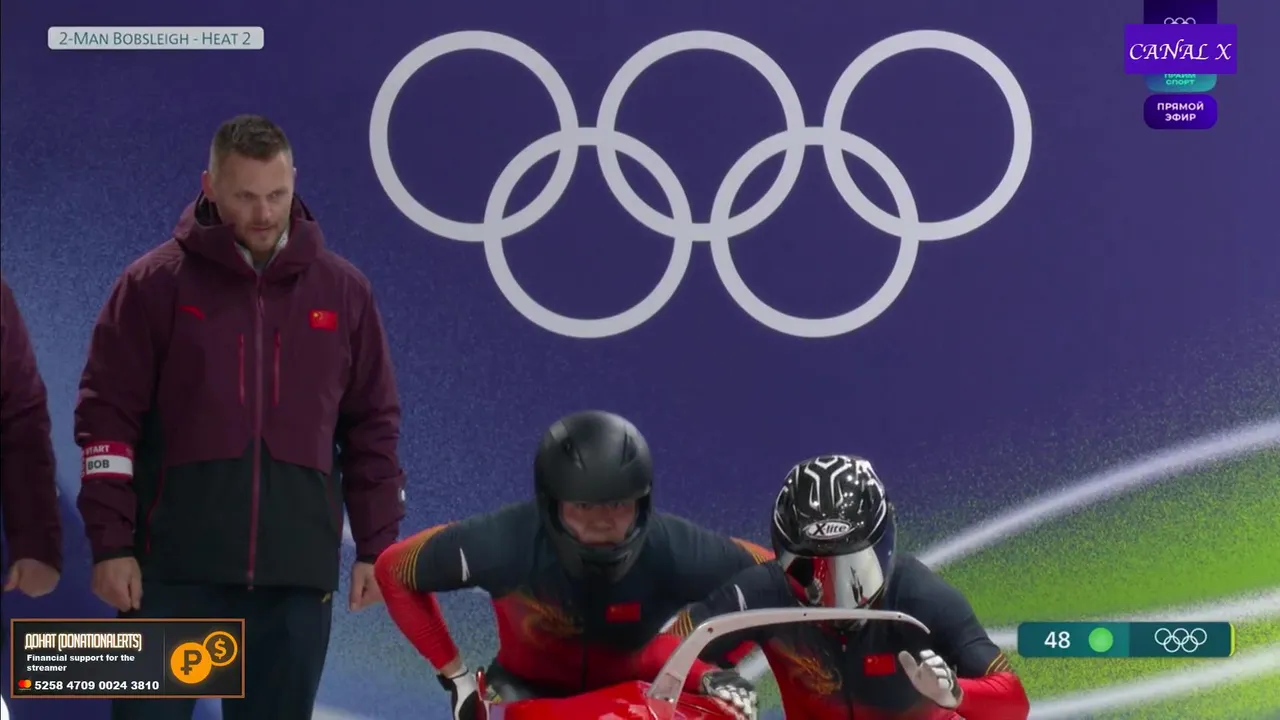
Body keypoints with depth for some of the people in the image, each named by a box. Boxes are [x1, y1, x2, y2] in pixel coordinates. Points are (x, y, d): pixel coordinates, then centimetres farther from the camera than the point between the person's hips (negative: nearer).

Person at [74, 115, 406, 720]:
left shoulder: (341, 290, 7)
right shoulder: (155, 283, 0)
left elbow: (373, 427, 12)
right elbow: (107, 418, -1)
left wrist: (376, 546, 7)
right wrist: (111, 544, -7)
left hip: (297, 566, 2)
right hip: (174, 564, -2)